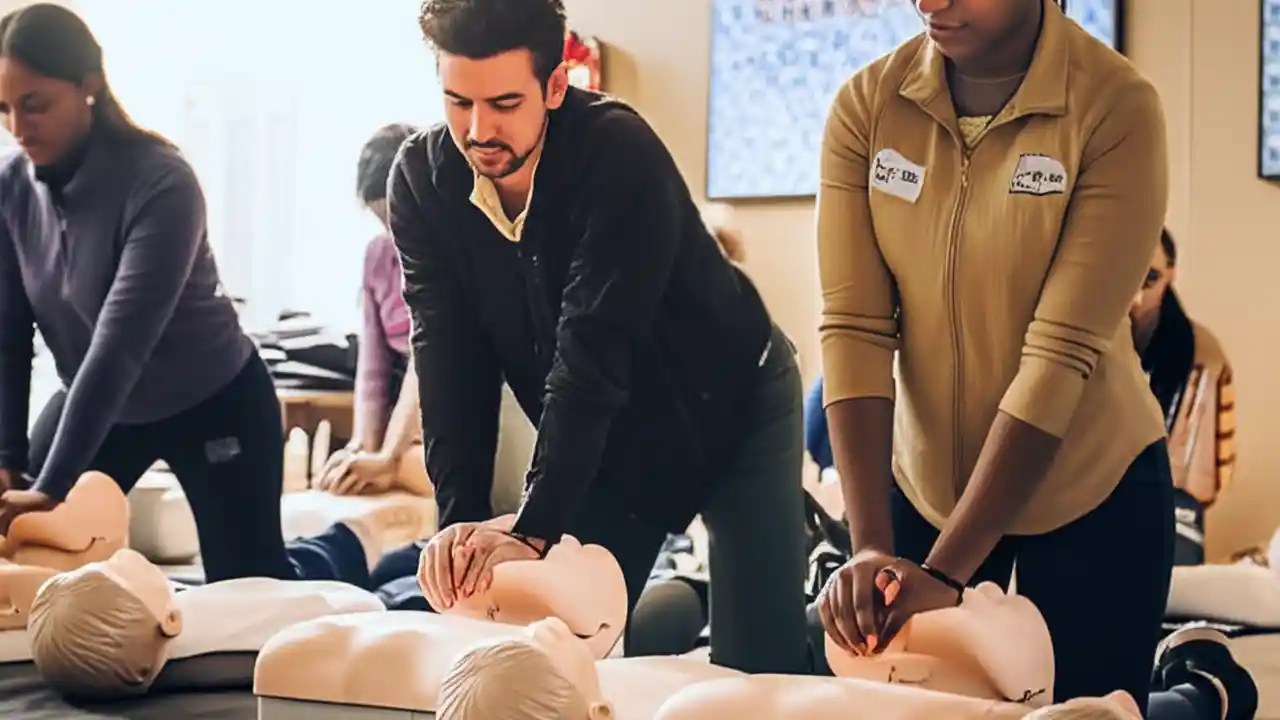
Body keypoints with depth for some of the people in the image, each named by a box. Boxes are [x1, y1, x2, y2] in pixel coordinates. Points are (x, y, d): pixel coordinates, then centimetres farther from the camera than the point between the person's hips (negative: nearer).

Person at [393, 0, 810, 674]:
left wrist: (533, 528, -37)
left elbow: (591, 356, -33)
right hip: (599, 438, 5)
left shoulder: (621, 153, -29)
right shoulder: (421, 178, -14)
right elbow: (450, 361, -16)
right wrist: (459, 518, -26)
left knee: (760, 664, -8)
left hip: (729, 409, -4)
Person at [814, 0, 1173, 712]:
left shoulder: (1116, 108, -20)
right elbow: (853, 326, -14)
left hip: (1089, 488, -3)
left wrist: (945, 569, -26)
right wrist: (870, 543, -23)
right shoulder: (865, 105, -9)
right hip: (924, 481, 3)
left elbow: (1061, 353, -23)